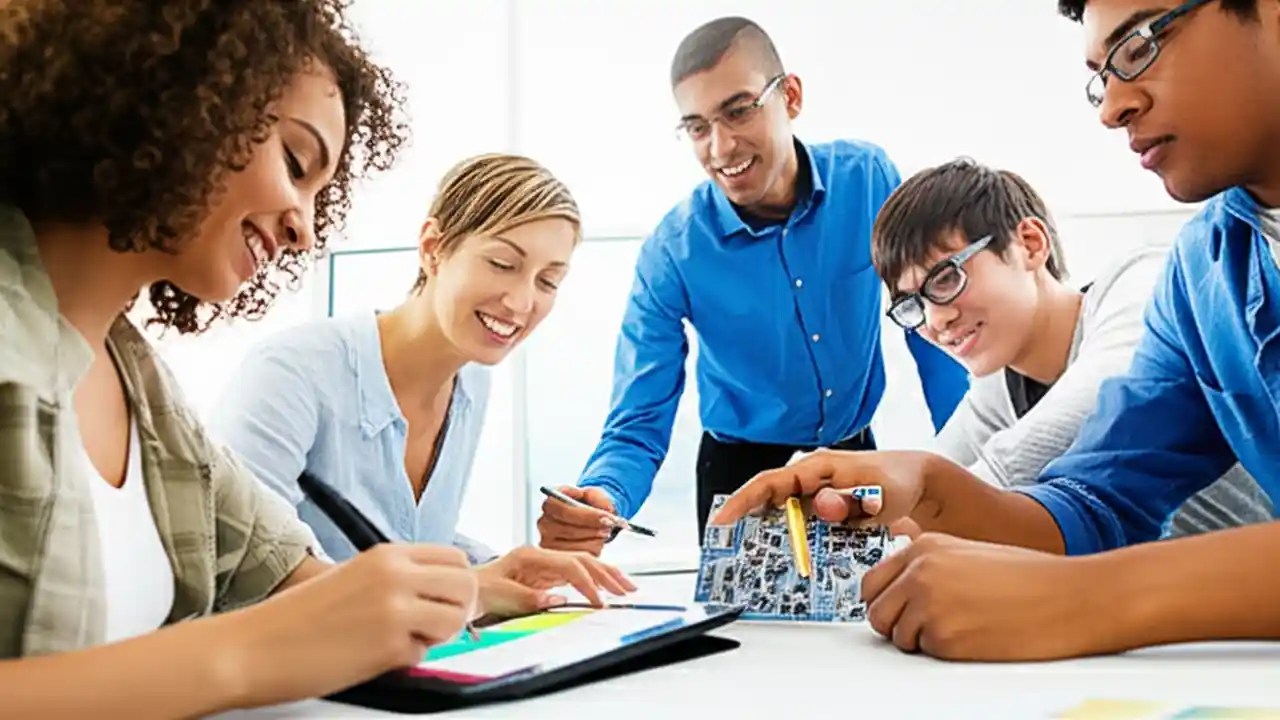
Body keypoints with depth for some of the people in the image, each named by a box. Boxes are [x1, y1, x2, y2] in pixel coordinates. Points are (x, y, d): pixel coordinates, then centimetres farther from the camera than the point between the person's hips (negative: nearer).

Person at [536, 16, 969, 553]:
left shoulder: (868, 178, -15)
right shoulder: (672, 252, -21)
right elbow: (638, 431, -21)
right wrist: (600, 500, -43)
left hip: (855, 458, 2)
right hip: (742, 471, -2)